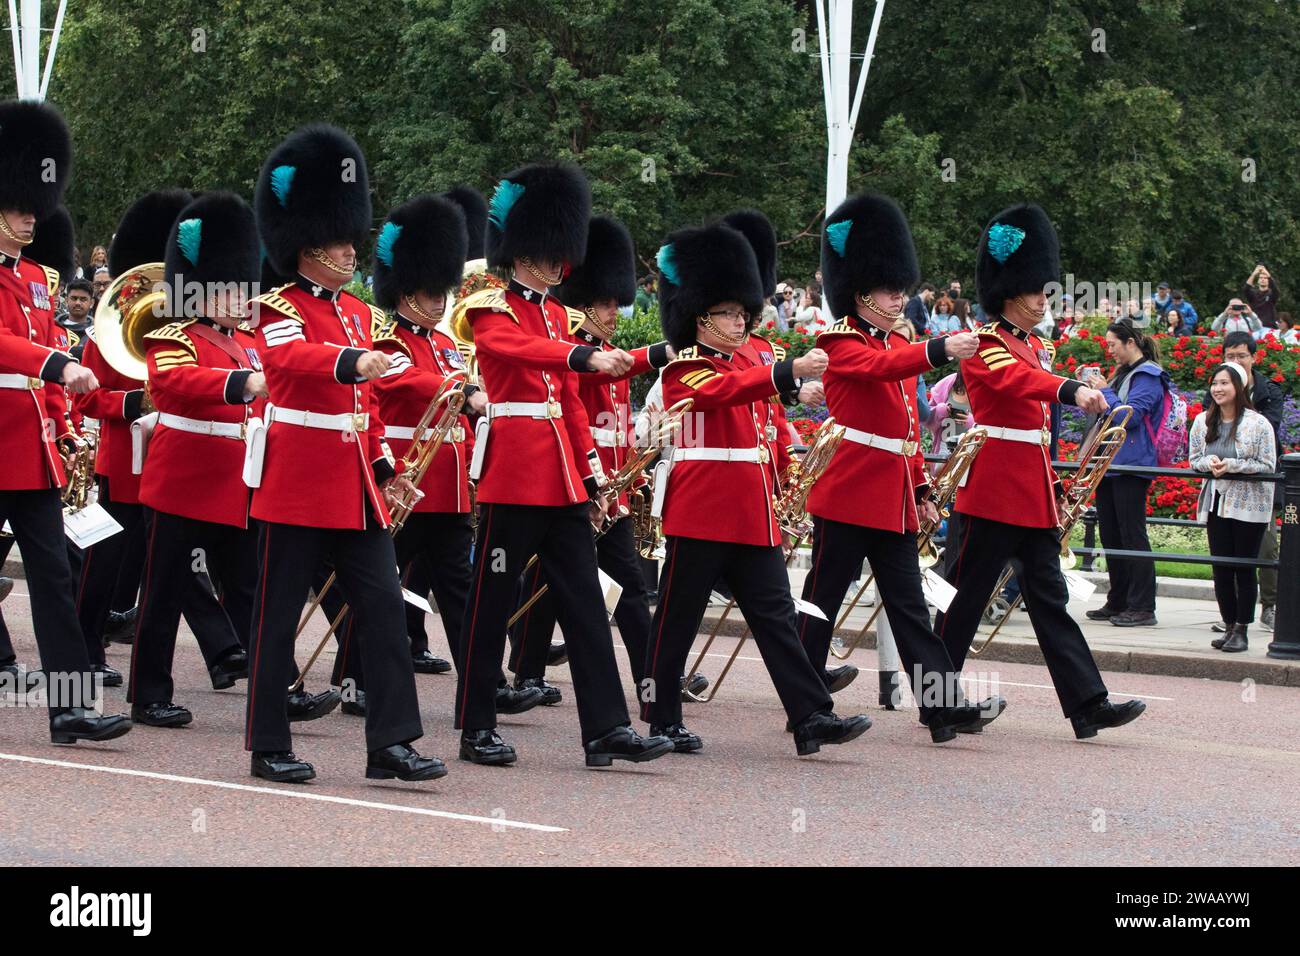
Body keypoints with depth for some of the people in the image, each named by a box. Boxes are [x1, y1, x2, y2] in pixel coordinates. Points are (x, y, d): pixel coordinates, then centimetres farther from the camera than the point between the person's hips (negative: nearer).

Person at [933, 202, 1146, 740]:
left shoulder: (1035, 346, 16)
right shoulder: (984, 346, -10)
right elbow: (1018, 378, -32)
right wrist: (1072, 390, -48)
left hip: (1034, 495, 8)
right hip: (994, 490, -8)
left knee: (1049, 597, 4)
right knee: (968, 595, 0)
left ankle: (1088, 706, -2)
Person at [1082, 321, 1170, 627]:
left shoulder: (1148, 377, -9)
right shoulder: (1123, 373, 18)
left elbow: (1130, 416, -19)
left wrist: (1105, 392, -10)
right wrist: (1093, 392, 9)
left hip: (1131, 465, -10)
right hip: (1110, 464, 10)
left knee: (1132, 536, -9)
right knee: (1110, 535, 11)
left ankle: (1142, 608, -9)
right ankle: (1118, 603, 17)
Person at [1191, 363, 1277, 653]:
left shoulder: (1257, 424, -10)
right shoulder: (1203, 422, 3)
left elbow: (1267, 465, -11)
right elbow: (1194, 459, 11)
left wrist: (1230, 465, -21)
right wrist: (1209, 463, -12)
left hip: (1249, 506, -4)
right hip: (1216, 503, 4)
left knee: (1244, 568, 1)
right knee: (1221, 569, 5)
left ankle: (1241, 630, 7)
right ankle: (1230, 626, 15)